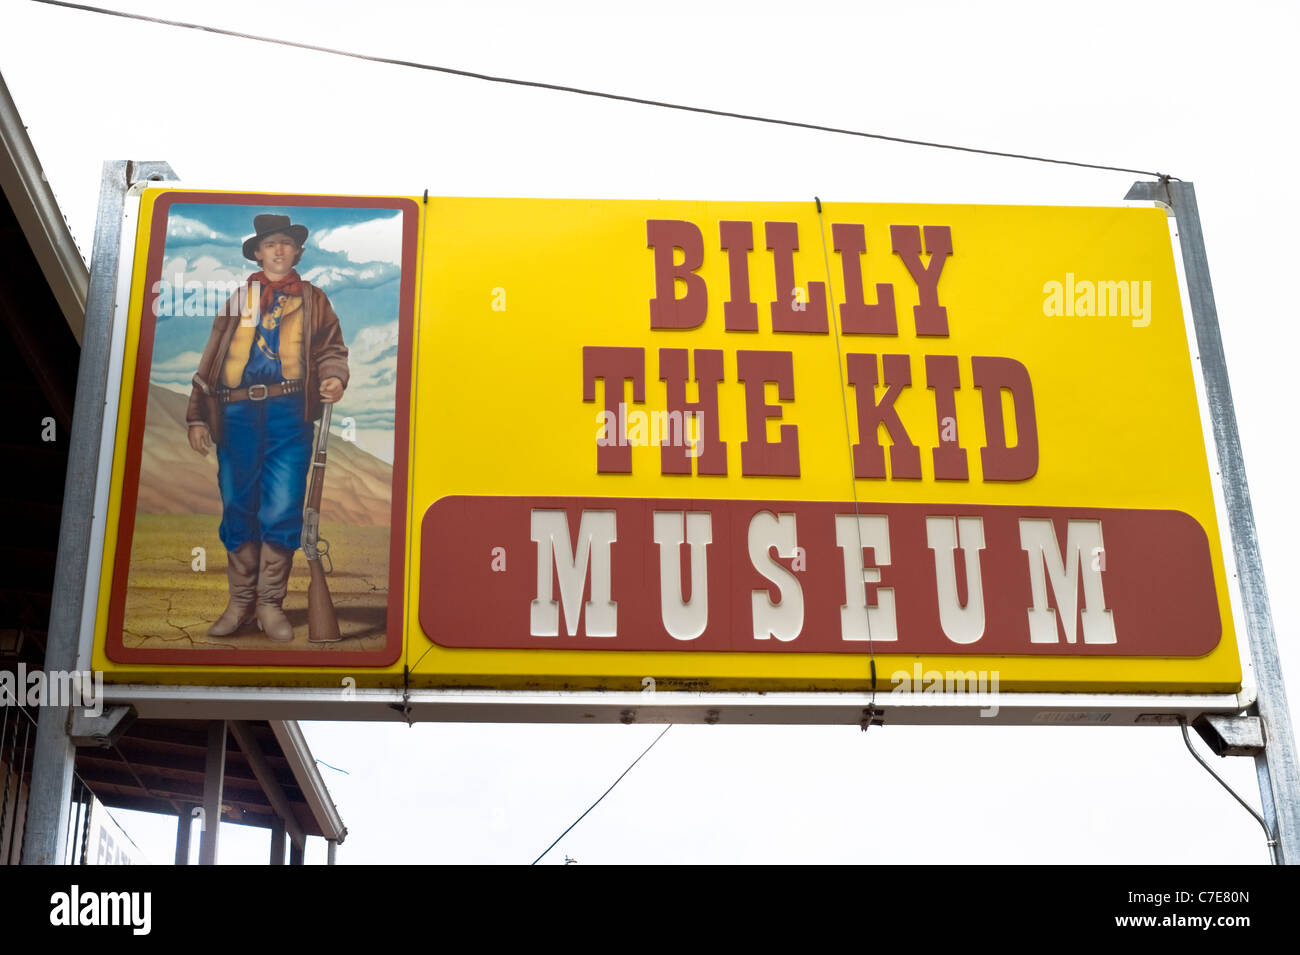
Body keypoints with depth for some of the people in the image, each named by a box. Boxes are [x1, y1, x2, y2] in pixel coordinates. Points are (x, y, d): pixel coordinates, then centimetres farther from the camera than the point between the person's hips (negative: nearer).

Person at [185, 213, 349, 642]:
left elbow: (331, 349, 10)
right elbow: (210, 360, 15)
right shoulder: (237, 300, 18)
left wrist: (334, 377, -14)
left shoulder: (312, 300, 16)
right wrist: (197, 416, 8)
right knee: (237, 507, 2)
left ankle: (271, 603, 2)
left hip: (289, 413, -1)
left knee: (282, 510, -6)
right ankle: (241, 603, 10)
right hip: (238, 414, 2)